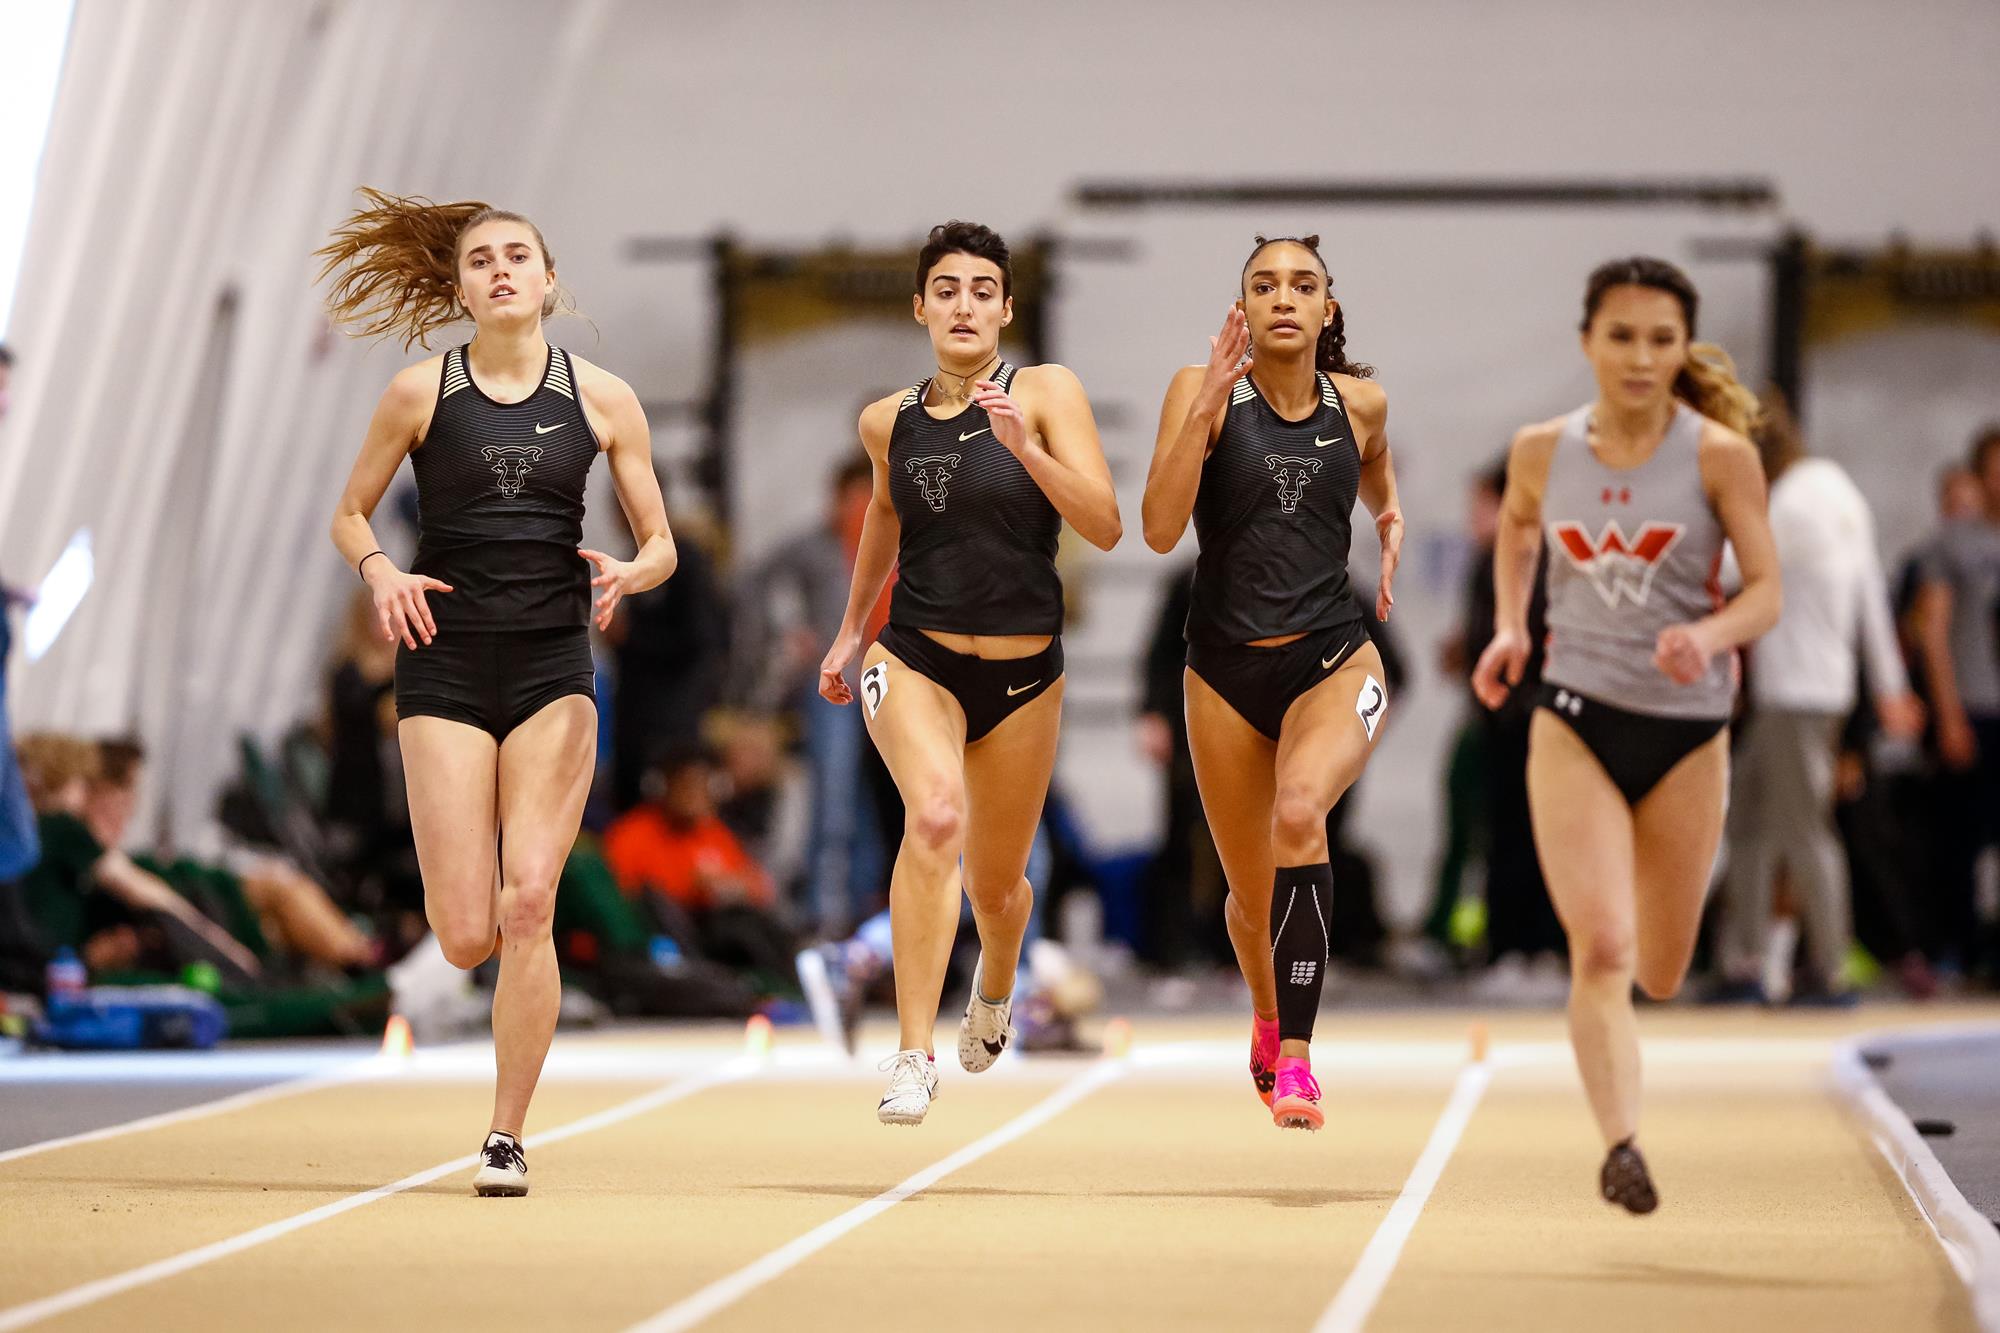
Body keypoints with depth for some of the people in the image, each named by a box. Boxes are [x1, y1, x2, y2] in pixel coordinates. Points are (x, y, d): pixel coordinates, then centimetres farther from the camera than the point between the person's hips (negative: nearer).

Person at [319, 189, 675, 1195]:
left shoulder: (602, 398, 4)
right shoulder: (420, 393, 3)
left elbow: (661, 546, 9)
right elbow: (349, 514, 13)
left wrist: (627, 574, -14)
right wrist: (381, 571, -8)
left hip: (554, 668, 0)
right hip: (445, 667, 0)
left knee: (527, 906, -12)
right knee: (466, 939, -7)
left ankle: (506, 1138, -1)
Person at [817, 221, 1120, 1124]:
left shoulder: (1046, 392, -6)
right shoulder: (888, 422, 3)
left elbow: (1104, 528, -14)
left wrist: (1024, 445, -26)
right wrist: (849, 632, 30)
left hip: (1023, 674, 0)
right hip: (914, 660, 0)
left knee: (996, 885, 13)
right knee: (934, 814, -30)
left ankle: (995, 983, 52)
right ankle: (913, 1054, -29)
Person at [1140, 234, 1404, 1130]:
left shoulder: (1360, 403, 3)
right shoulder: (1204, 390, -5)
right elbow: (1159, 531, -17)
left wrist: (1392, 535, 7)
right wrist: (1207, 403, -22)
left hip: (1335, 660, 0)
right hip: (1227, 670, 1)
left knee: (1299, 814, -31)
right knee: (1251, 896, 12)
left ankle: (1295, 1057, -29)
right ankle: (1265, 1021, 46)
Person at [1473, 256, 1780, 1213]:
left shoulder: (1719, 454, -9)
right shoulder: (1543, 450, -2)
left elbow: (1766, 595, -7)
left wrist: (1710, 635, -28)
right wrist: (1508, 627, 6)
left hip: (1686, 731, 0)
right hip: (1574, 722, 0)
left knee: (1659, 975, 14)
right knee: (1600, 947, -19)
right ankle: (1620, 1144, -21)